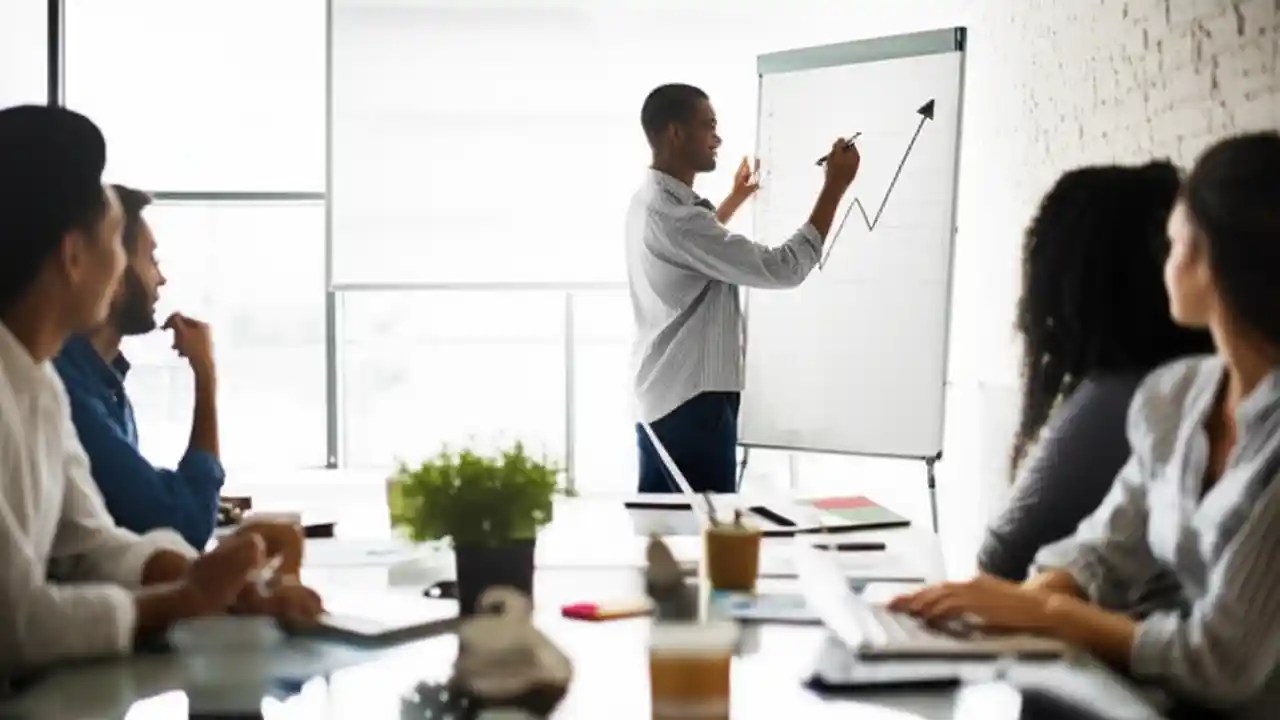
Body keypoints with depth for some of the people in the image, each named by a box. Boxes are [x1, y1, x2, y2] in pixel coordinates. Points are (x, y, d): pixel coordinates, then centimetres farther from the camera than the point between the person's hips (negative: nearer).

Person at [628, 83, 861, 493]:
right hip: (691, 403, -11)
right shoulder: (674, 216, -24)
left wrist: (736, 198, 44)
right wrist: (834, 187, -17)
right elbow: (784, 269, -23)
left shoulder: (650, 203, 10)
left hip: (661, 398, 11)